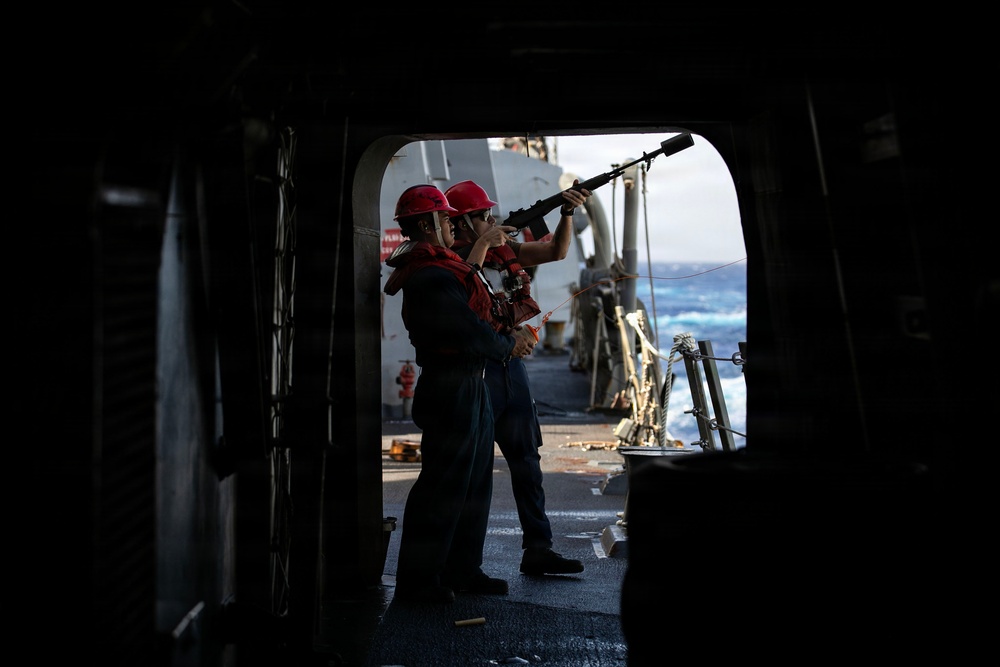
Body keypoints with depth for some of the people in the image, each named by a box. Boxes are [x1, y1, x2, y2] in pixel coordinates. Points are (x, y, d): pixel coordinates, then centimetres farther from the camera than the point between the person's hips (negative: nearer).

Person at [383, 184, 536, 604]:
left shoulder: (439, 267, 16)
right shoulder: (430, 277, -18)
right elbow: (468, 329, -21)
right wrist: (508, 346, -5)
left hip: (469, 386, 11)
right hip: (451, 387, -11)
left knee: (474, 480, 16)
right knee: (443, 483, -4)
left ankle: (462, 569, 26)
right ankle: (417, 579, 6)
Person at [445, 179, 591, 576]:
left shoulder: (504, 251, 11)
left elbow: (556, 251, 13)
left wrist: (567, 212, -1)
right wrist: (482, 244, -22)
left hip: (510, 363, 7)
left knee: (526, 457, 9)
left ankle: (538, 550, 17)